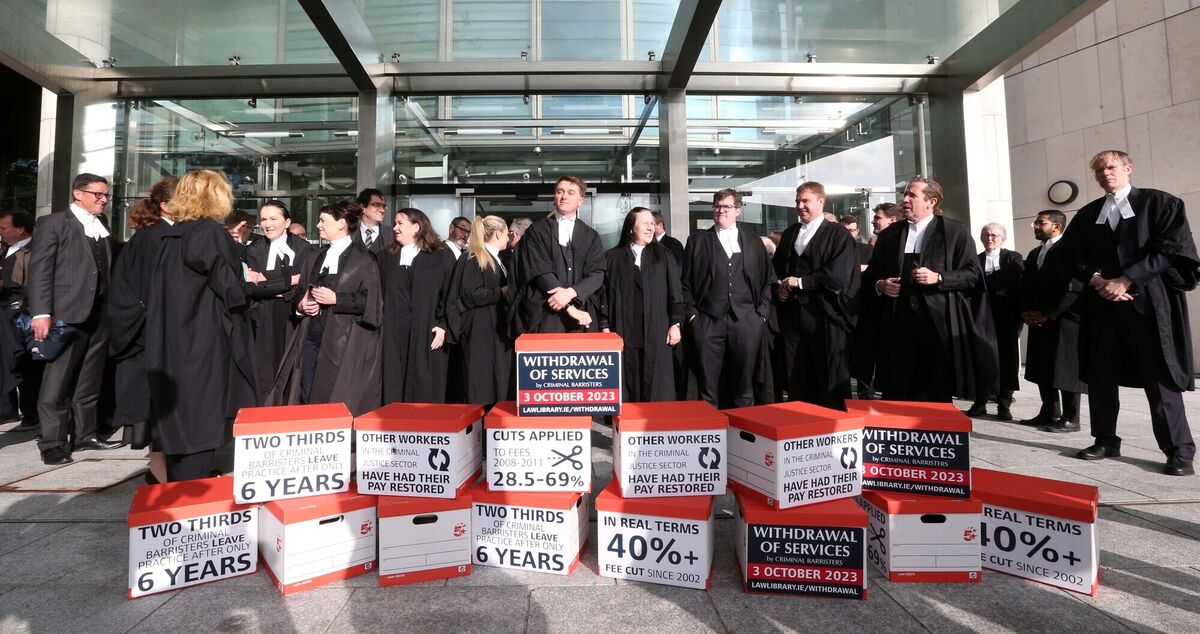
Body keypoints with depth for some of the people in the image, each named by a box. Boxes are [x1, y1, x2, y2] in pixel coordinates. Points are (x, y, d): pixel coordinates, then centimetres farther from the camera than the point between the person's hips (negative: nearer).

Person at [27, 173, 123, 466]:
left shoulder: (102, 229, 17)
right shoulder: (53, 223, 0)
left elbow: (107, 271, 14)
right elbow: (40, 271, -7)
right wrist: (41, 313, -16)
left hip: (99, 315, 6)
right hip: (67, 314, -5)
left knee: (89, 383, 11)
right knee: (57, 384, -1)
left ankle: (84, 434, 19)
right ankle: (53, 443, 6)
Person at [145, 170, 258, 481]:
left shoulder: (171, 236, 12)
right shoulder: (211, 233, -12)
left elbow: (156, 295, 16)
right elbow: (229, 289, -16)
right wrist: (242, 289, 5)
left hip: (173, 342, 8)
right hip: (204, 341, -8)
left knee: (179, 418, 14)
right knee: (199, 419, -2)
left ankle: (177, 488, 24)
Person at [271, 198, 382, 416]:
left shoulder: (364, 259, -4)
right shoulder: (315, 257, 18)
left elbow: (372, 301, -11)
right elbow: (301, 292, 24)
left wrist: (336, 299, -16)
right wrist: (301, 304, 4)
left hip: (344, 341, -6)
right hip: (311, 335, 7)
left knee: (338, 402, -3)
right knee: (307, 398, 7)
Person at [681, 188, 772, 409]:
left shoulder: (754, 242, 14)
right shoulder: (697, 241, 9)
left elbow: (767, 280, 13)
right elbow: (685, 282, 7)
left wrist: (762, 313, 3)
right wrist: (692, 314, -2)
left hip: (747, 322, 1)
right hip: (709, 322, -1)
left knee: (744, 385, 6)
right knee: (708, 387, 1)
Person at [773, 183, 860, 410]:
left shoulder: (839, 236, -1)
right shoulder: (789, 234, 17)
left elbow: (838, 277, -12)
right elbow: (776, 269, 24)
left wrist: (800, 282, -9)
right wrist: (779, 288, 4)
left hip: (824, 316, -5)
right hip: (791, 313, 5)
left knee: (830, 382, 2)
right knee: (795, 380, 9)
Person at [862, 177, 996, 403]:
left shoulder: (955, 231, 4)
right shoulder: (888, 235, 14)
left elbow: (974, 274, 0)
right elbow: (870, 274, 20)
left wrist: (938, 277, -13)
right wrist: (880, 284, 0)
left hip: (939, 322, -2)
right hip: (898, 322, 3)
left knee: (939, 392, 3)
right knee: (896, 392, 3)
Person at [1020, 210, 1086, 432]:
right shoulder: (1034, 254, 19)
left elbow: (1073, 287, -17)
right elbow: (1026, 286, 17)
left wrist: (1047, 314, -16)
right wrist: (1027, 312, 2)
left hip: (1063, 320, -8)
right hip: (1039, 321, 8)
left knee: (1066, 370, -3)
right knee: (1043, 370, 10)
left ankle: (1070, 419, 4)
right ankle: (1049, 413, 17)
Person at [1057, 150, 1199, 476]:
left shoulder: (1160, 203, 5)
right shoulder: (1087, 214, 15)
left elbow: (1170, 247, -5)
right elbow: (1071, 253, 6)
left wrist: (1125, 280, -14)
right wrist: (1097, 280, -10)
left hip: (1148, 302, -4)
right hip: (1101, 303, 4)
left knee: (1160, 377, -3)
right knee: (1100, 376, 5)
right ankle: (1105, 440, 16)